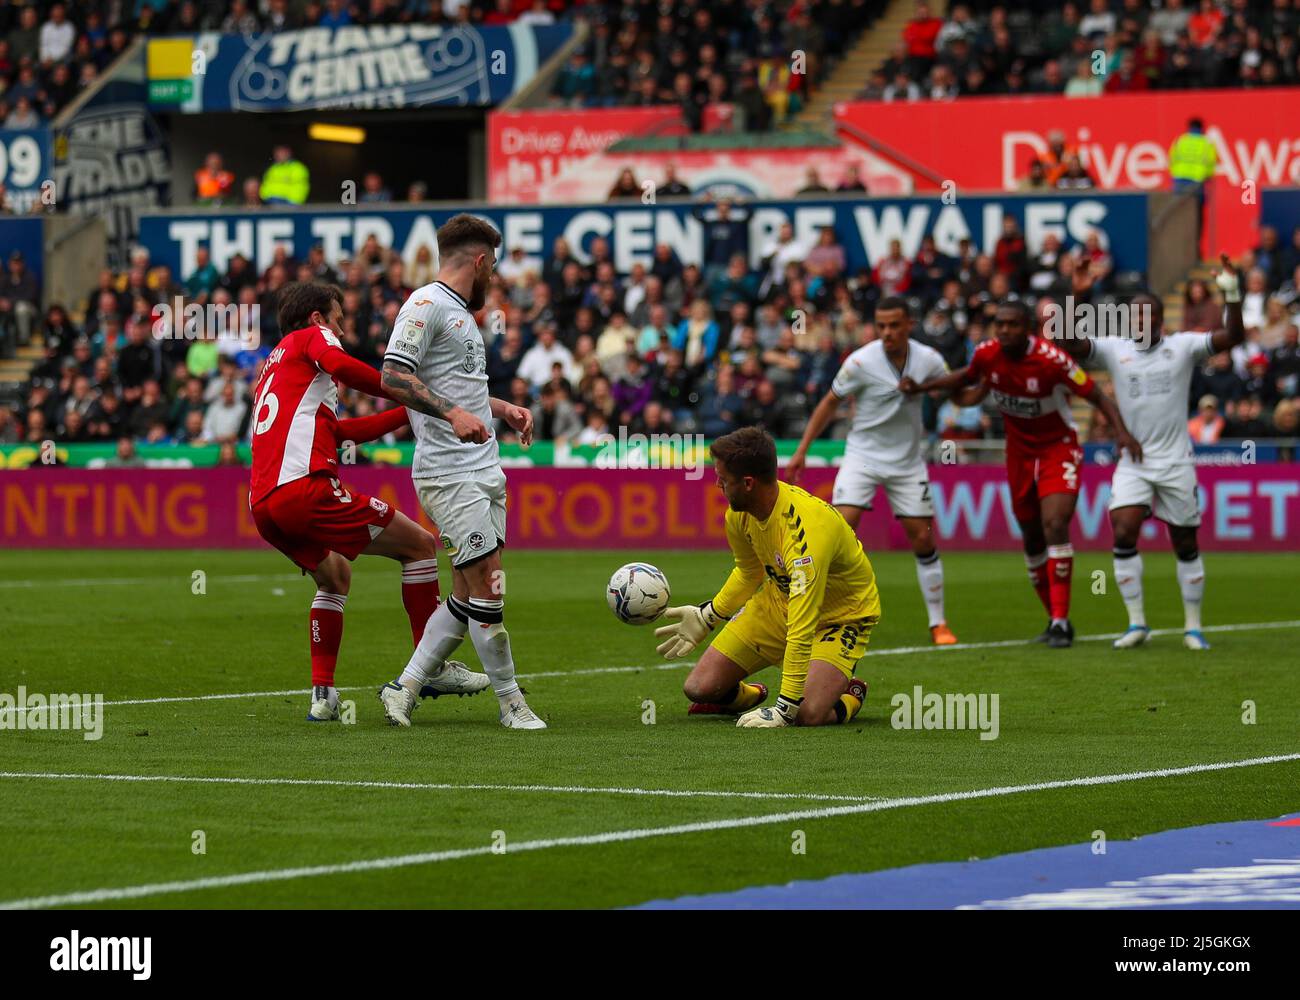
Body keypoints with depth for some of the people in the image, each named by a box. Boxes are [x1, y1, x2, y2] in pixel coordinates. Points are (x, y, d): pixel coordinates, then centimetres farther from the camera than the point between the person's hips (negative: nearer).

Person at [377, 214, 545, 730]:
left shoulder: (462, 313, 22)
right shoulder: (426, 305, -8)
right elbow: (394, 378, -19)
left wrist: (502, 408, 23)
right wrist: (452, 413, -28)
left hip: (484, 471, 10)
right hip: (448, 473, -10)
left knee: (468, 597, 6)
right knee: (486, 588, -9)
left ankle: (406, 687, 13)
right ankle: (511, 702, -1)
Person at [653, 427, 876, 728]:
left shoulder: (806, 529, -38)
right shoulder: (739, 513, -11)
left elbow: (802, 627, -40)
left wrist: (786, 708, -41)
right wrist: (707, 616, 16)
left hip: (843, 615, -7)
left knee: (809, 714, -30)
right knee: (699, 688, -6)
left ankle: (849, 697, 6)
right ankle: (748, 695, 29)